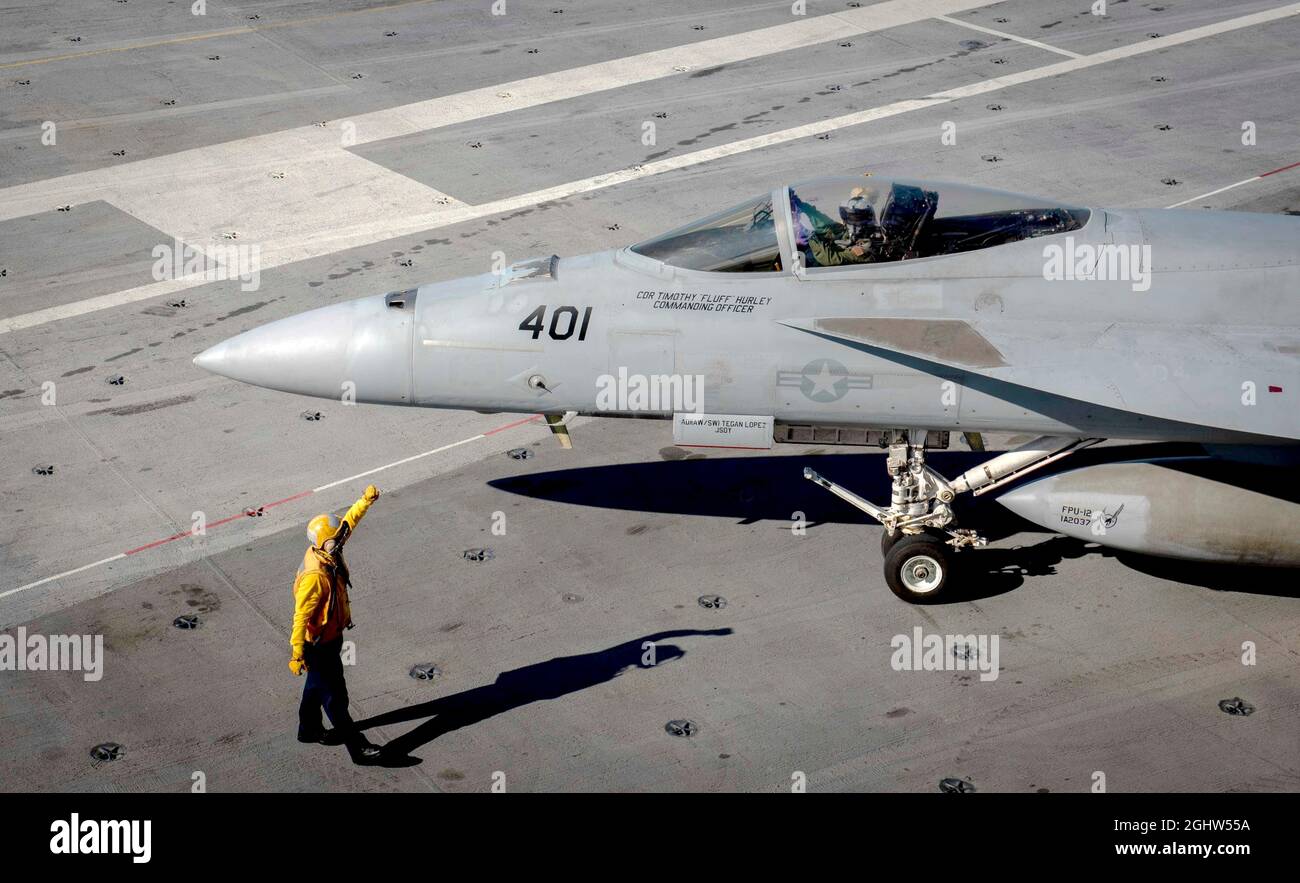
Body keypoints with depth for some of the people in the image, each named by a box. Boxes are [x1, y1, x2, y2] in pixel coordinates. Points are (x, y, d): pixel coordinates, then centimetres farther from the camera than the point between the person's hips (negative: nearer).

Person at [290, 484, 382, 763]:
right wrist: (297, 654, -29)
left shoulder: (328, 553, -9)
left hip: (332, 636, 9)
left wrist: (366, 500, 6)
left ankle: (309, 729, 45)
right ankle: (356, 746, 11)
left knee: (317, 685, 26)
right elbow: (301, 617, -31)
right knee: (335, 695, 3)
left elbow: (348, 522, 9)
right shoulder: (315, 577, -35)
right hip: (320, 644, -9)